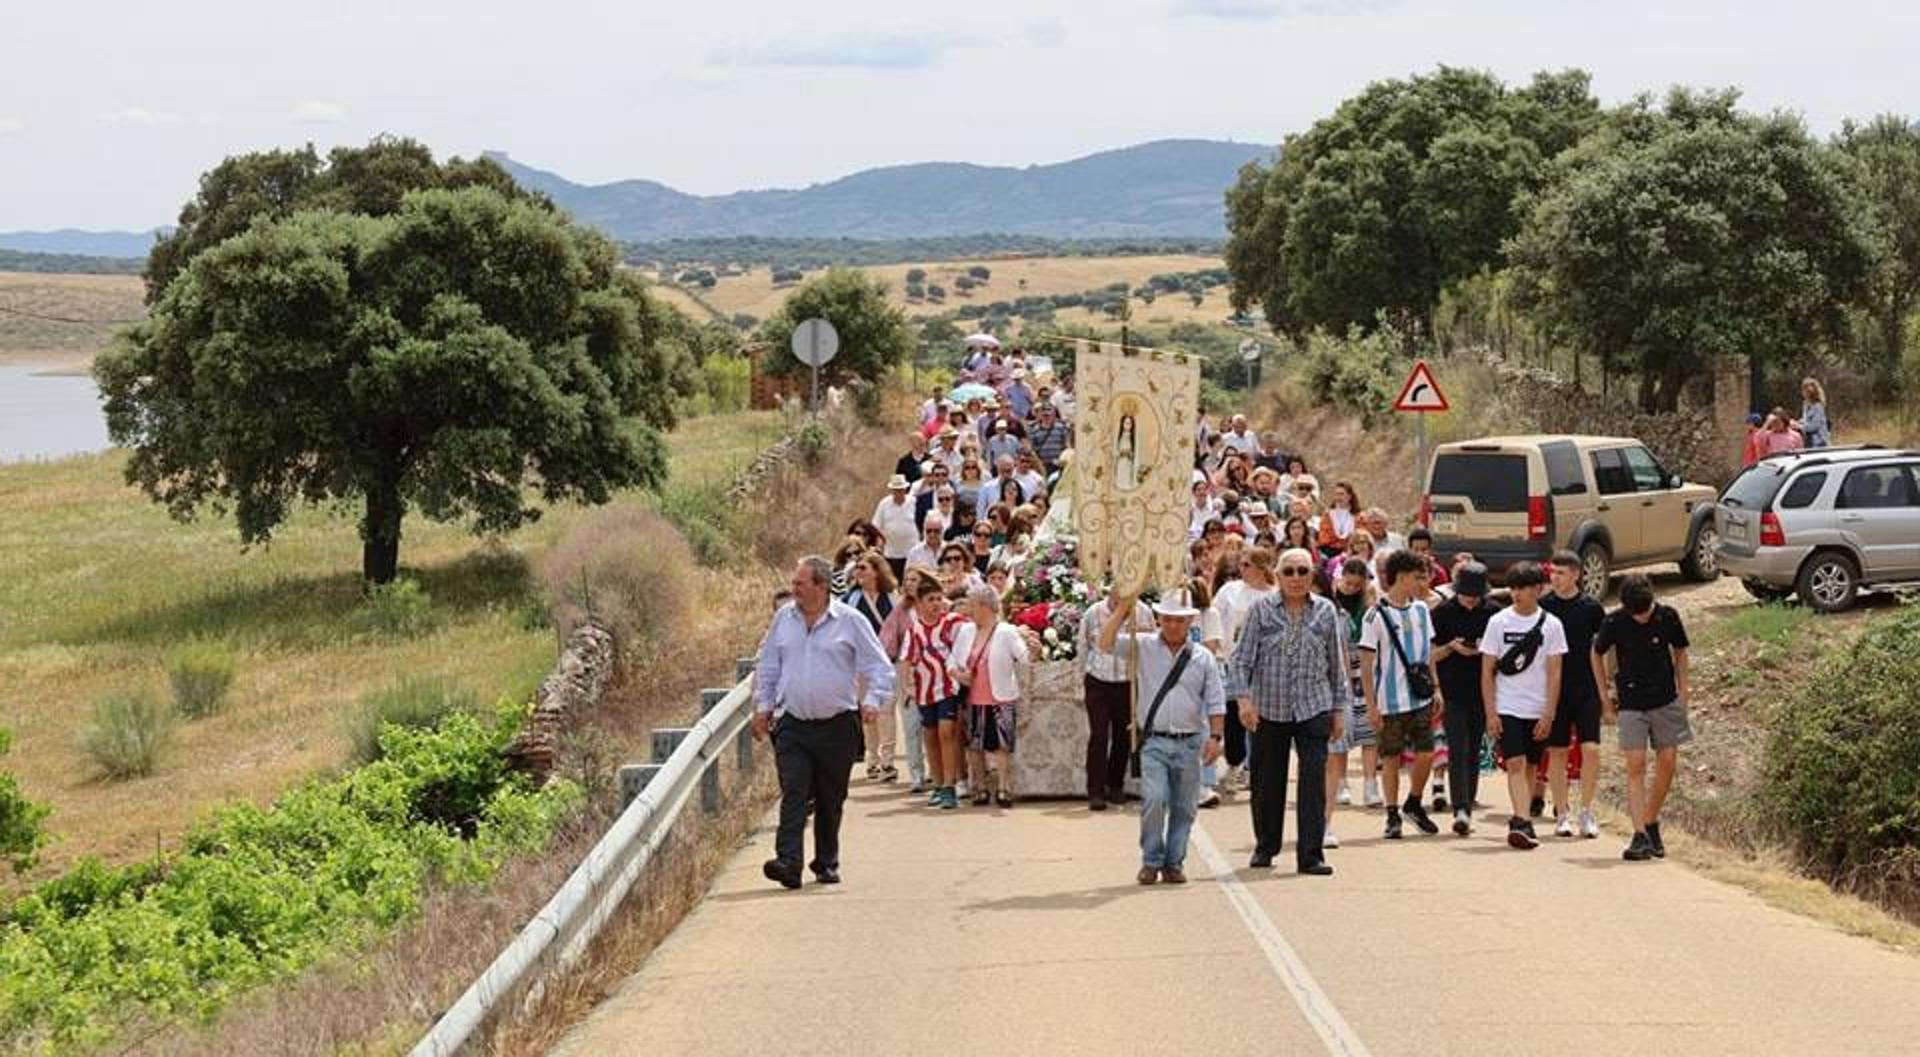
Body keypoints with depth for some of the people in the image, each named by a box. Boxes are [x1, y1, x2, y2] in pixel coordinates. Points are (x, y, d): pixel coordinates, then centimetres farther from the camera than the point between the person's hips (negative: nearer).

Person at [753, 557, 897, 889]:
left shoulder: (850, 621, -3)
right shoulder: (784, 618, 8)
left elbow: (879, 667, 0)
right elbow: (768, 667, 18)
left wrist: (872, 700, -15)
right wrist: (762, 707, 15)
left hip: (837, 727, -1)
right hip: (792, 725, 1)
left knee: (830, 800, 8)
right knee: (793, 793, -13)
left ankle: (827, 864, 21)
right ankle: (788, 862, -21)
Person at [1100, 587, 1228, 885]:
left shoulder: (1203, 657, 8)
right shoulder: (1143, 647, 6)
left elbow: (1215, 702, 8)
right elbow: (1105, 643, -6)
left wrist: (1215, 737, -2)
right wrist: (1122, 610, -11)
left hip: (1189, 743, 2)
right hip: (1154, 741, -2)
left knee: (1184, 807, 4)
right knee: (1154, 799, -14)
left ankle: (1174, 863, 14)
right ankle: (1151, 861, -1)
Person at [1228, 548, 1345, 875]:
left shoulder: (1325, 611, 6)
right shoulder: (1262, 609, 1)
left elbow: (1337, 664, 12)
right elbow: (1241, 659, -1)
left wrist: (1339, 710, 10)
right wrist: (1244, 698, -14)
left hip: (1313, 709, 0)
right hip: (1269, 710, 0)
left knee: (1313, 782, -8)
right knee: (1267, 782, 8)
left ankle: (1310, 855, -6)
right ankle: (1265, 847, 26)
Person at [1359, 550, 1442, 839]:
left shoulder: (1421, 609, 8)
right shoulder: (1377, 615, -9)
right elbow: (1366, 663, -9)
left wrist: (1435, 688, 13)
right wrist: (1370, 705, -11)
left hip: (1421, 697, 5)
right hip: (1390, 702, -5)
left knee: (1425, 754, 2)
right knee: (1391, 758, 3)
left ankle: (1413, 804, 23)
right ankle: (1393, 816, 13)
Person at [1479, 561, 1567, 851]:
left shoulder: (1551, 625, 1)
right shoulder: (1498, 622, 0)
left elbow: (1554, 674, 0)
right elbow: (1487, 671, 2)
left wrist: (1548, 715, -7)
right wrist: (1490, 713, -5)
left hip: (1538, 711, 1)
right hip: (1507, 708, -1)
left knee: (1530, 767, 9)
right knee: (1515, 764, -14)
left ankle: (1520, 822, 22)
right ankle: (1523, 823, -23)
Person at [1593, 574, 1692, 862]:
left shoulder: (1667, 617, -7)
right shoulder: (1615, 622, -10)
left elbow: (1680, 651, 11)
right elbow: (1597, 654, 8)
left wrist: (1682, 691, 6)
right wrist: (1606, 693, 6)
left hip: (1666, 700, 2)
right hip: (1631, 705, -2)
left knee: (1668, 763, 1)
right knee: (1636, 766, -10)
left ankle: (1651, 824, 19)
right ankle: (1640, 836, -14)